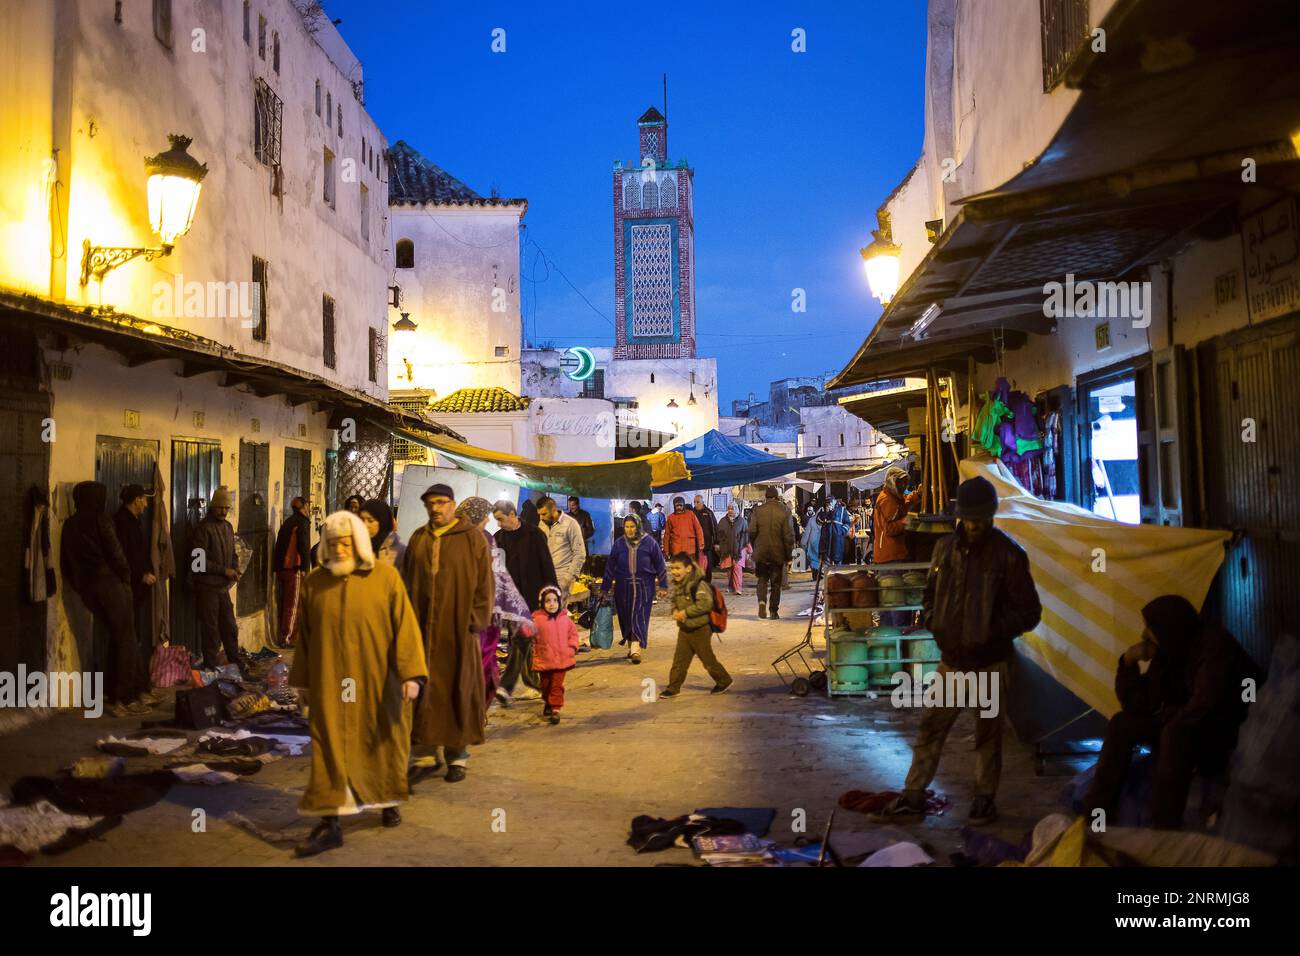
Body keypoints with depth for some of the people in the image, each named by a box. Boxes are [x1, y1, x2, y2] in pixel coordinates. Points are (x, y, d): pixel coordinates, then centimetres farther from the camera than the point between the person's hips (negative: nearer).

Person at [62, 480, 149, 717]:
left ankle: (112, 695, 15)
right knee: (125, 638, -3)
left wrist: (79, 587, 19)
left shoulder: (69, 525, 11)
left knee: (105, 639, 13)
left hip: (87, 587, 7)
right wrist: (126, 579, 2)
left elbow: (66, 563, 13)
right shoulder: (99, 521, -10)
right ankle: (126, 699, -7)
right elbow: (115, 554, -11)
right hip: (110, 583, -7)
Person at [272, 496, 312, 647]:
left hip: (281, 568, 8)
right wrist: (305, 568, -16)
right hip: (294, 568, -8)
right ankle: (287, 638, -10)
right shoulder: (302, 522, -6)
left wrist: (277, 569, 21)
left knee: (284, 603, 14)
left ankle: (282, 636, 18)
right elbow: (304, 547, -15)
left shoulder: (286, 523, 19)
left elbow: (278, 547, 19)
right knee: (293, 604, -6)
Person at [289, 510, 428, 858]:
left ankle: (388, 800, 34)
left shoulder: (386, 577, -8)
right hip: (332, 682, 1)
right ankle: (330, 824, 0)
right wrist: (304, 683, 11)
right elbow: (306, 636, 8)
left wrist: (411, 674, -19)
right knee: (330, 747, -3)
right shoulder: (314, 582, 0)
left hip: (378, 681, -1)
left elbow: (405, 625, -11)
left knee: (383, 744, 12)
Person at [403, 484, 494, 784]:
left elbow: (484, 581, -3)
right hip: (423, 626, 3)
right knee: (425, 688, 3)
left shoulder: (472, 538, 0)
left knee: (459, 688, 4)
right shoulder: (417, 539, 12)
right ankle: (428, 754, 12)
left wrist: (477, 620, -9)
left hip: (459, 626, -3)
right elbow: (407, 581, 15)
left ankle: (458, 754, 14)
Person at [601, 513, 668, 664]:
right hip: (623, 587, 3)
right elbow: (610, 567, 7)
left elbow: (660, 565, 3)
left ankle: (636, 650, -13)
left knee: (639, 617, -9)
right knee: (626, 617, 8)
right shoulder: (619, 544, 3)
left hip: (644, 588, -3)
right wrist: (604, 588, 7)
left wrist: (663, 585, 2)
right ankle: (631, 646, 23)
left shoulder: (649, 542, -3)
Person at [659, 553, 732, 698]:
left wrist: (685, 612, -24)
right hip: (684, 629, 7)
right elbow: (675, 601, 22)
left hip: (700, 630, -7)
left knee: (708, 659, 5)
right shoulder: (677, 585, 7)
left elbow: (706, 604, -28)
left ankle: (724, 682, 24)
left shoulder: (698, 585, -20)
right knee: (679, 659, 6)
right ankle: (673, 688, 12)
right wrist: (675, 611, -2)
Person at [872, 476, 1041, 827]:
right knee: (930, 728, 7)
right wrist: (931, 621, -3)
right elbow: (931, 593, 16)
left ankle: (985, 799, 27)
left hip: (990, 663, -3)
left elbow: (1030, 611, -7)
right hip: (951, 660, 4)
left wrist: (996, 630, -20)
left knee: (988, 734, 11)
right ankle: (913, 797, 17)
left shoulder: (1009, 555, -10)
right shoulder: (946, 547, 3)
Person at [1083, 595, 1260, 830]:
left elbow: (1205, 706, -30)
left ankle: (1164, 830, -37)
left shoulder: (1214, 644, -20)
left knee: (1176, 733, -36)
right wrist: (1129, 663, -11)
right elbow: (1137, 705, 1)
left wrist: (1168, 714, -12)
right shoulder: (1168, 651, 2)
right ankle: (1096, 816, -8)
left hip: (1229, 733, -8)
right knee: (1122, 723, -3)